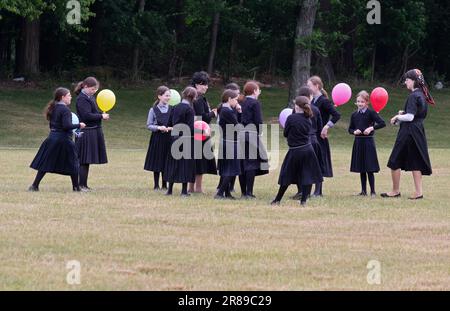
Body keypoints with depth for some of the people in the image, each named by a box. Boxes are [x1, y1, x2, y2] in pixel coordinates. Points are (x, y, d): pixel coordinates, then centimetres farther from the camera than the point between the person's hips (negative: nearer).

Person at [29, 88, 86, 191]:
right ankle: (76, 187, 12)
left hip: (52, 137, 7)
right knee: (72, 164, 7)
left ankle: (35, 186, 6)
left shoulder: (53, 108, 10)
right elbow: (67, 125, -22)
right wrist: (79, 125, -8)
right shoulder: (65, 110, -14)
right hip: (63, 139, -7)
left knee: (45, 163, 9)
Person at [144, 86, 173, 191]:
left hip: (168, 139, 2)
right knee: (157, 162, 4)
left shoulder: (171, 109, 3)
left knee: (166, 162, 5)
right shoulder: (153, 110, -2)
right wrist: (159, 128, -17)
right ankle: (156, 185, 13)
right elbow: (149, 125, -2)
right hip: (157, 138, -2)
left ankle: (164, 185, 15)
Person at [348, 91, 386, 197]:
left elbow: (382, 123, -12)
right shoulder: (354, 115, 8)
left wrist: (372, 128, -20)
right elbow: (350, 129, 16)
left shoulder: (371, 113, -6)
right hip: (358, 142, 5)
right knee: (361, 168, 9)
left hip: (368, 141, -5)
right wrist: (354, 131, -5)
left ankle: (372, 191, 0)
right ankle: (363, 191, 15)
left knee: (369, 168, -5)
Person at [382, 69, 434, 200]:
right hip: (418, 132, 9)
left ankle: (395, 190, 8)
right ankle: (418, 192, 7)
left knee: (395, 162, 2)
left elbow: (410, 117, -21)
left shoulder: (413, 96, -17)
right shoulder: (421, 95, 11)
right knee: (415, 162, 10)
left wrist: (397, 117, -5)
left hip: (408, 133, -9)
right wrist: (404, 113, 11)